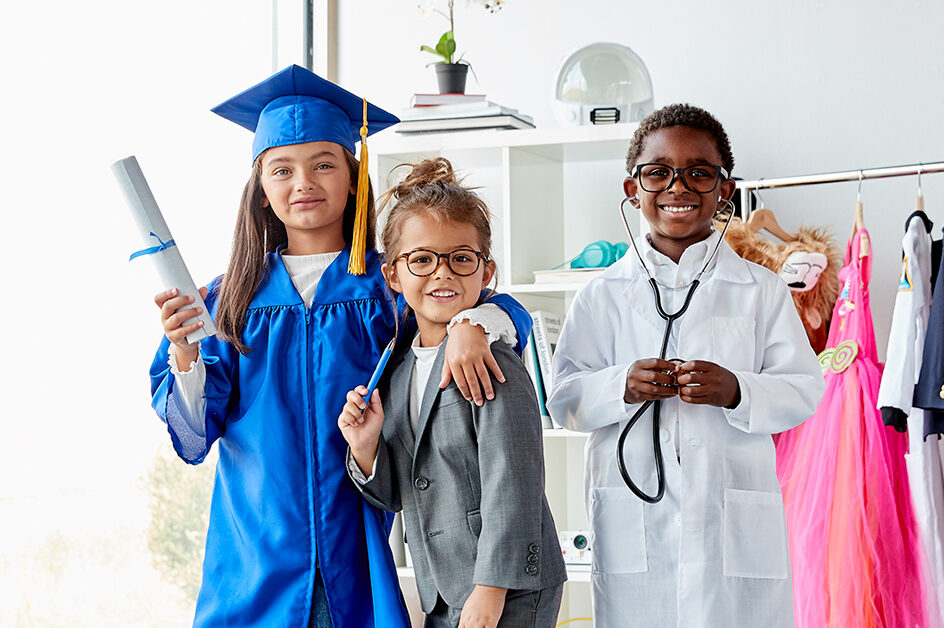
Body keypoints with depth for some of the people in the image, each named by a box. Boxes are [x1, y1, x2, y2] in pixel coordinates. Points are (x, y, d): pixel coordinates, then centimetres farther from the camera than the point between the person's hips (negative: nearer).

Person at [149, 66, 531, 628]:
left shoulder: (387, 285, 0)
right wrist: (185, 356, -18)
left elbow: (510, 312, -5)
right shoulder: (230, 299, 3)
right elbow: (195, 440, -1)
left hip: (359, 555, -1)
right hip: (255, 555, 1)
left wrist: (472, 323, -26)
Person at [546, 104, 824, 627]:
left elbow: (805, 390, 2)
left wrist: (737, 391, -17)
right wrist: (621, 387, -15)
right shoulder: (603, 295, 8)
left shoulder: (761, 290, 8)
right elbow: (562, 400, 4)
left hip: (736, 527, 0)